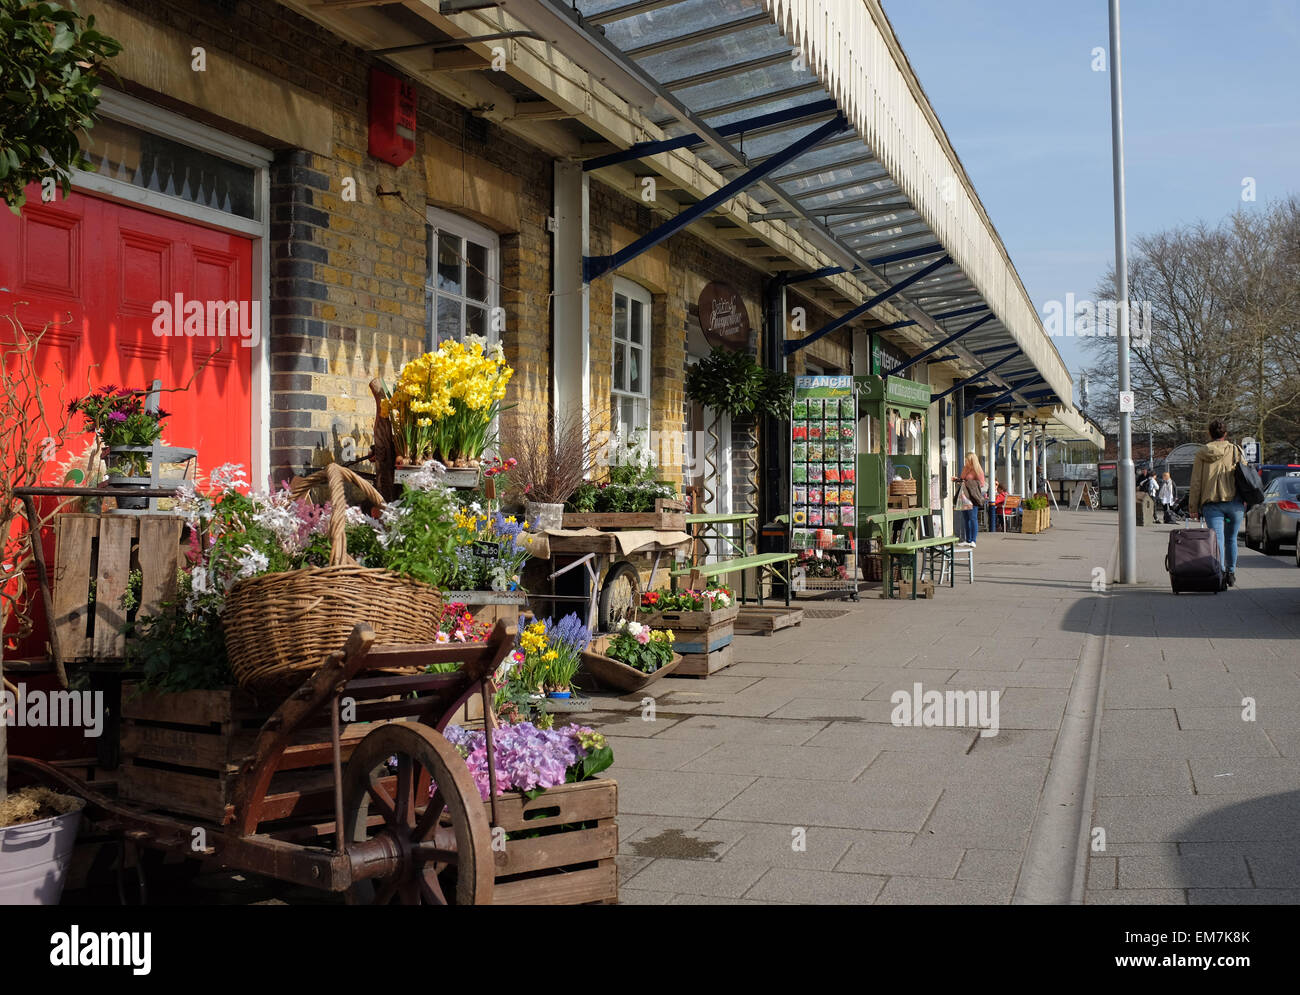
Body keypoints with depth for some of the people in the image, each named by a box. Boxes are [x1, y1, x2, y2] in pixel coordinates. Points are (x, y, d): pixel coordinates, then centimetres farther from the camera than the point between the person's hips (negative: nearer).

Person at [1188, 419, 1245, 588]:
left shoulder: (1201, 454, 3)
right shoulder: (1236, 451, 4)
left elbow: (1195, 483, 2)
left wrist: (1193, 507, 7)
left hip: (1211, 504, -1)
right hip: (1234, 502, 1)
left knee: (1217, 540, -5)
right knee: (1231, 539, 16)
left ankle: (1220, 572, -21)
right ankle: (1231, 572, 26)